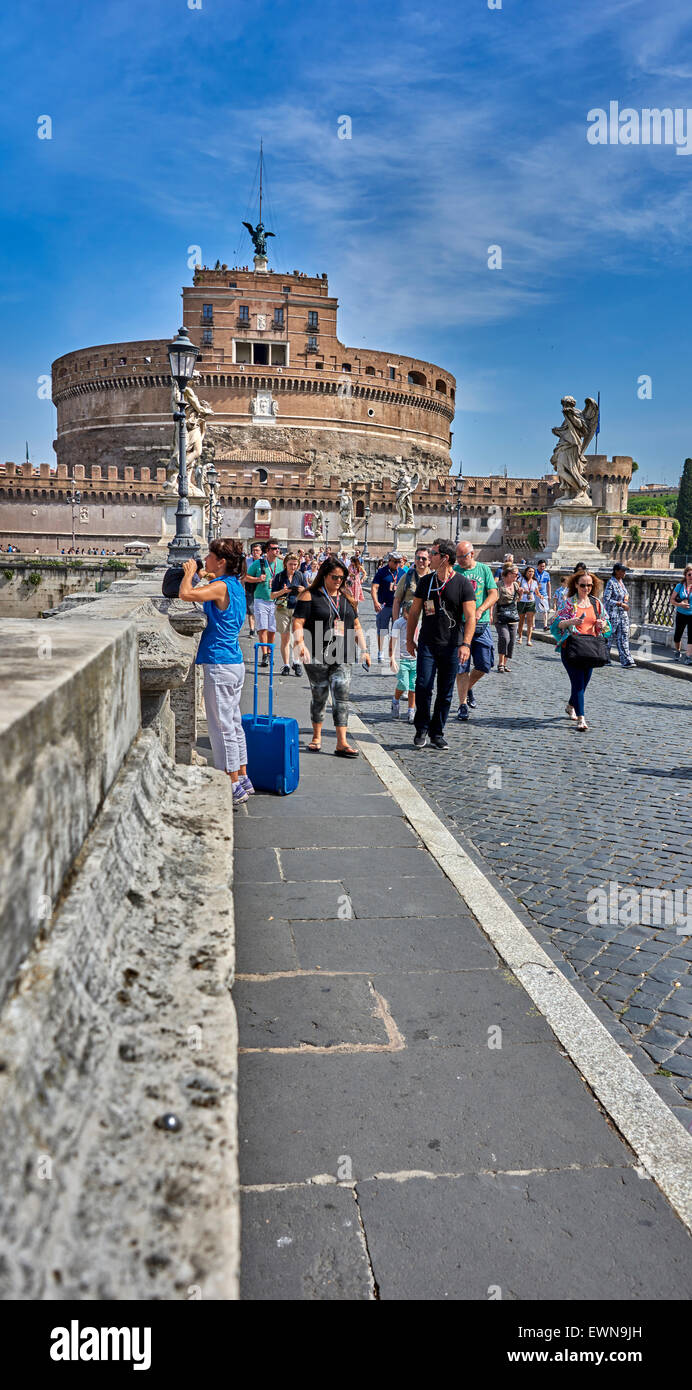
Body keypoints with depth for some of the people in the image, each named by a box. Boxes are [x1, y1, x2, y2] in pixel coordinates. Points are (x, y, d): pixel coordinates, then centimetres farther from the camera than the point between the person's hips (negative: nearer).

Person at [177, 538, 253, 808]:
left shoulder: (222, 586, -16)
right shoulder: (236, 585, 12)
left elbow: (185, 594, -27)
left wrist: (189, 573, -8)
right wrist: (197, 575, 18)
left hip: (219, 665, -10)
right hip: (235, 663, 10)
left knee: (222, 726, -2)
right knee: (233, 723, 16)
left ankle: (233, 786, 3)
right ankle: (242, 779, 24)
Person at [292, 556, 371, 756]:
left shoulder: (347, 598, 16)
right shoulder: (310, 596, 0)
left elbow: (356, 626, 21)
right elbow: (298, 623, -7)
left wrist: (364, 650, 13)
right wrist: (300, 643, -23)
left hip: (342, 659, 4)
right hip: (317, 657, -4)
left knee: (341, 697, -4)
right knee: (319, 697, 5)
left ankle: (342, 743, -6)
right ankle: (316, 737, 22)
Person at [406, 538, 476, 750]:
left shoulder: (463, 584, -3)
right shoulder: (425, 581, 6)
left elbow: (470, 617, -8)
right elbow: (414, 612, 14)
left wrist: (466, 644, -19)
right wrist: (409, 639, 12)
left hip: (452, 646, -2)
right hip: (427, 644, 2)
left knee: (445, 693, 5)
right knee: (423, 686, -9)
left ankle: (437, 733, 17)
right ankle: (422, 730, 7)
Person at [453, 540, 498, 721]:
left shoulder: (484, 570, 7)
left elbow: (493, 594, 0)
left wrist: (480, 610, -16)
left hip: (481, 625, 2)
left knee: (485, 664, 3)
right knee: (462, 667, -2)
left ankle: (468, 688, 31)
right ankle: (463, 705, 6)